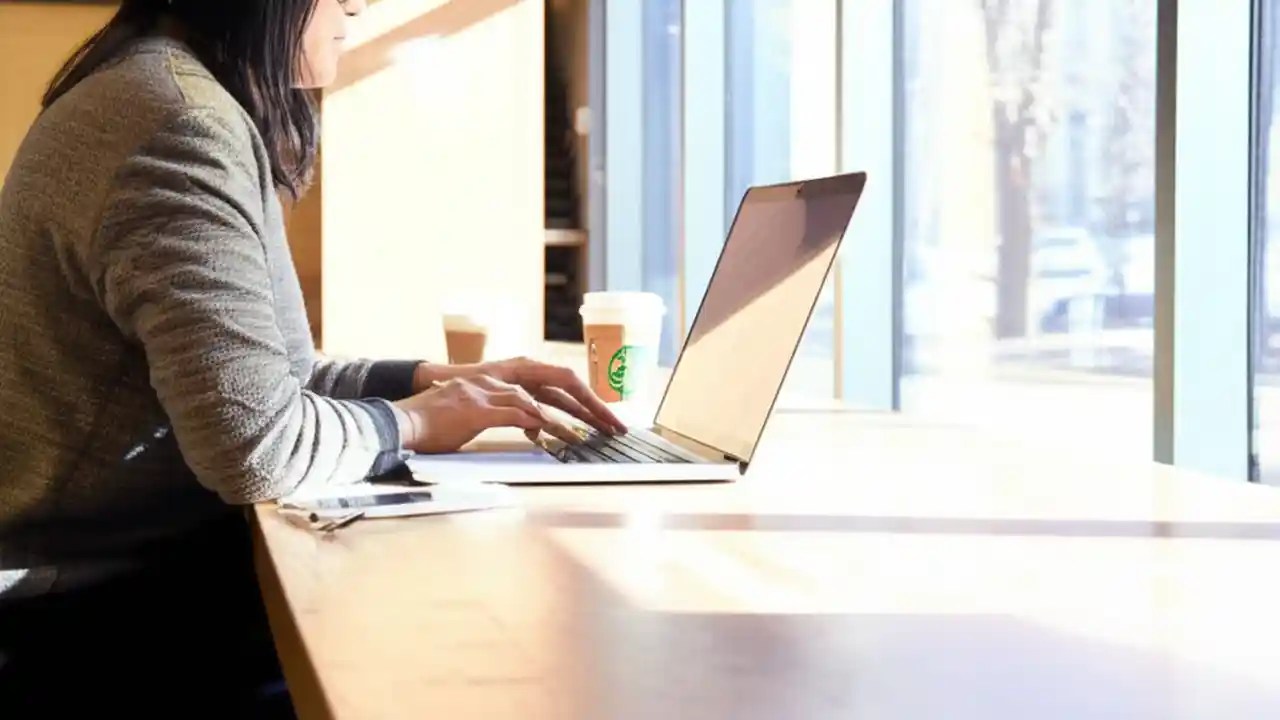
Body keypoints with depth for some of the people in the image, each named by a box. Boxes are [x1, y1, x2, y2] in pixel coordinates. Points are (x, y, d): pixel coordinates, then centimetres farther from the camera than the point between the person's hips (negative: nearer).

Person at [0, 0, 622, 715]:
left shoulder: (173, 96, 12)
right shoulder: (182, 128, -22)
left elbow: (248, 375, 16)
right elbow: (255, 446, -29)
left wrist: (427, 380, 5)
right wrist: (409, 421, -10)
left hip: (134, 560, 9)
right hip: (95, 610, -9)